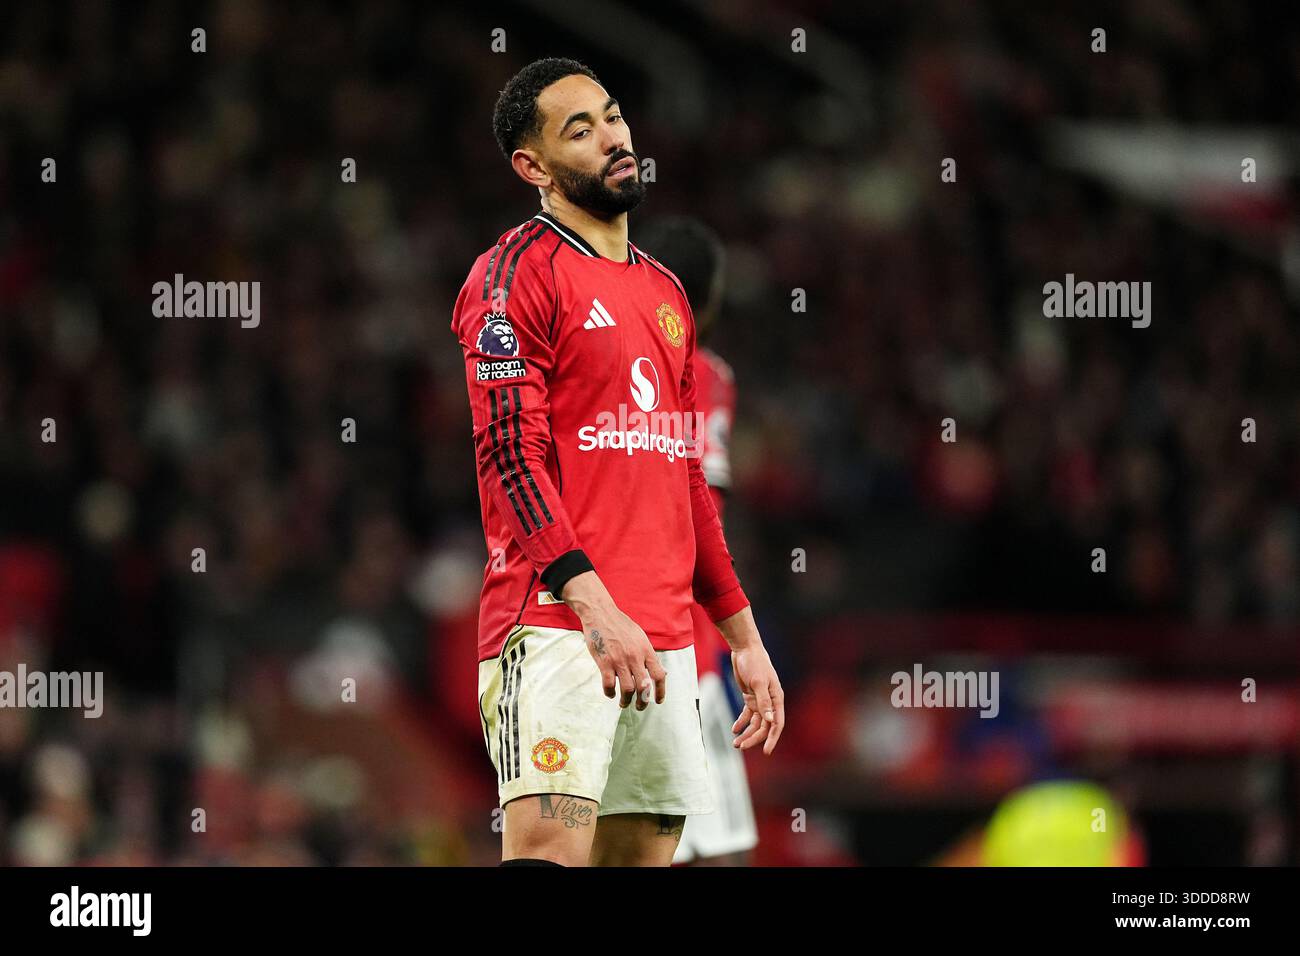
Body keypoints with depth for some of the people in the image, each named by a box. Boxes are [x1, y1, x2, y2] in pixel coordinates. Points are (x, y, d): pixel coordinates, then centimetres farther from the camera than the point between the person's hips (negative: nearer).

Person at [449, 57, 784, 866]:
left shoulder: (665, 293, 21)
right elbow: (509, 456, -13)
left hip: (664, 640, 8)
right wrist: (595, 606, -23)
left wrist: (744, 638, 23)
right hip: (557, 623, -8)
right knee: (551, 844, -20)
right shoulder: (516, 274, -3)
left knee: (645, 853, 4)